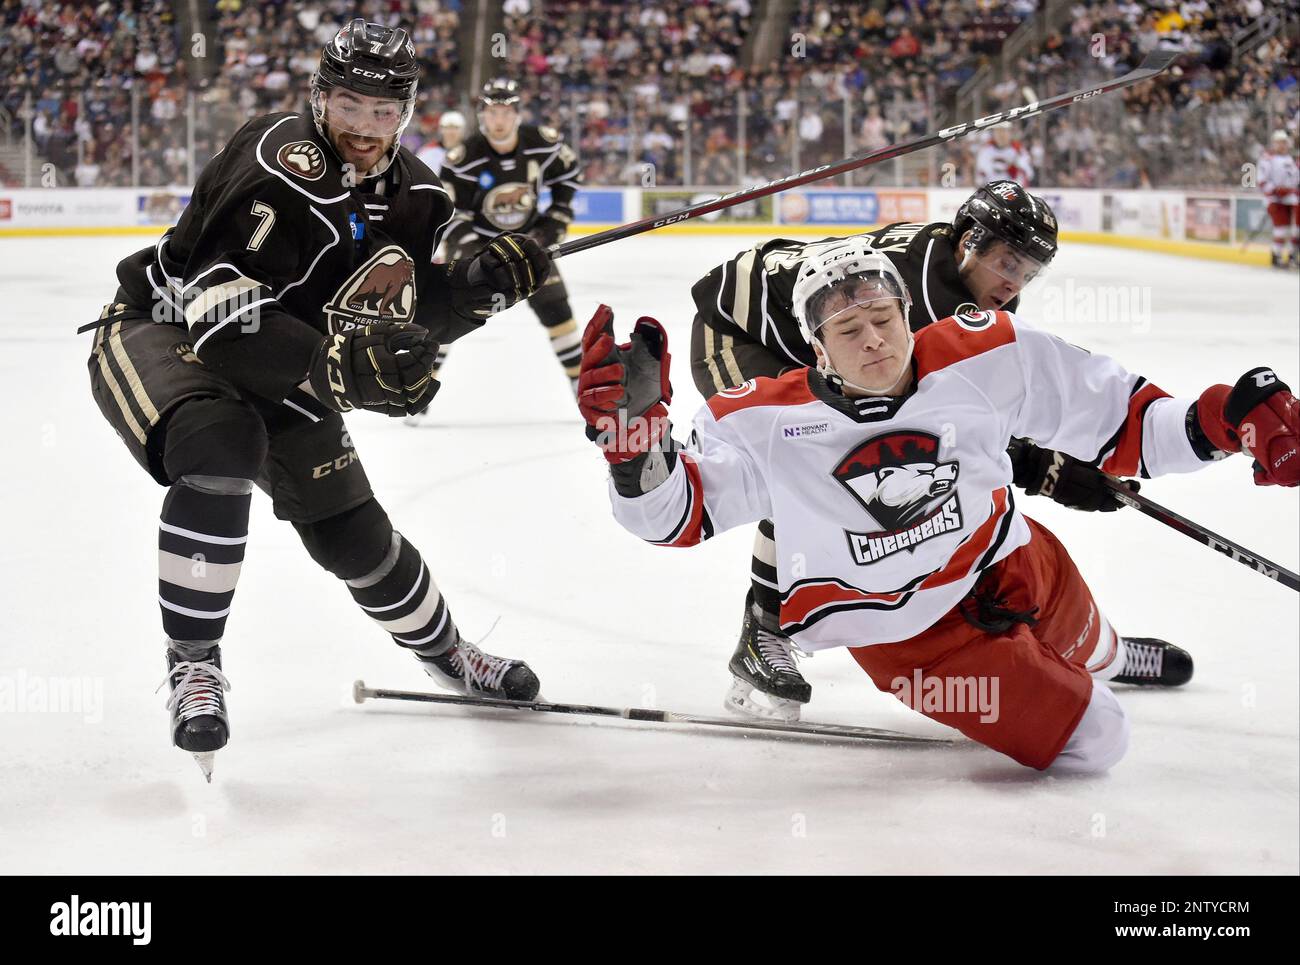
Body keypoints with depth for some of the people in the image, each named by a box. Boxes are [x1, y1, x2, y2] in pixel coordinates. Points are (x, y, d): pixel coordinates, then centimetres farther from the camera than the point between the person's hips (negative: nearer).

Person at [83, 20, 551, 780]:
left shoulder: (416, 197, -5)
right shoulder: (282, 166, -30)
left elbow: (409, 324, -2)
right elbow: (220, 314, -37)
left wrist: (481, 284, -21)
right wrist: (341, 368, -44)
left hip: (279, 368, 7)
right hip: (159, 333, -7)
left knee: (352, 531, 10)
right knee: (219, 448, -37)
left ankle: (443, 649, 40)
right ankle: (192, 662, -23)